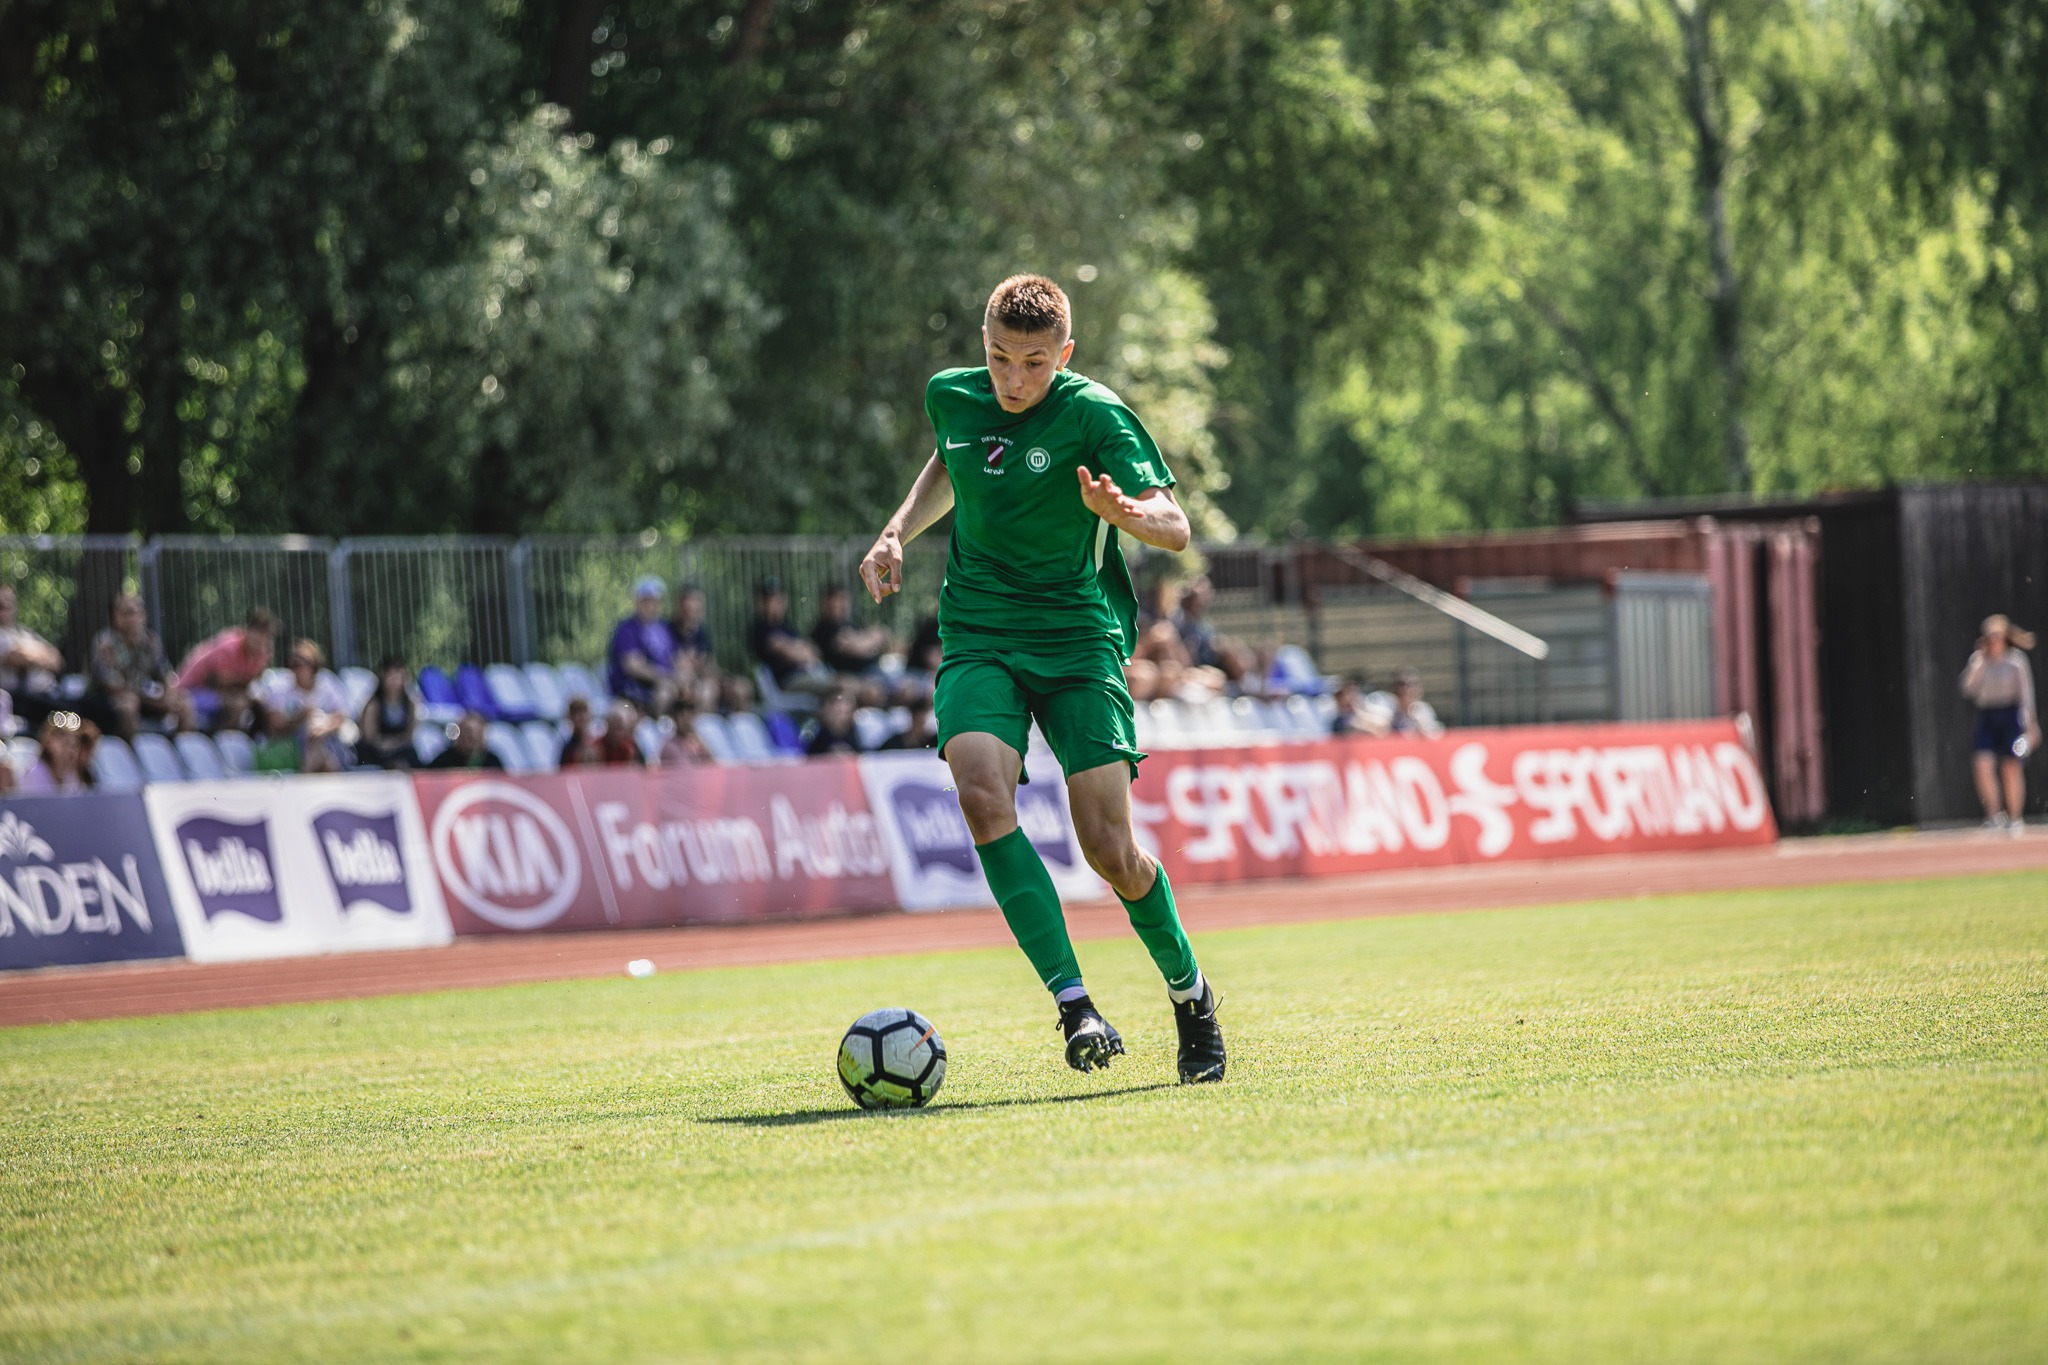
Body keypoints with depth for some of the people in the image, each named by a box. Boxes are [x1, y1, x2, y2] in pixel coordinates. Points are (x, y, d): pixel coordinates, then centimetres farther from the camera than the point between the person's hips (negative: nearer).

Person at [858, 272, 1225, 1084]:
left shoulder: (1093, 413, -10)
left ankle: (1188, 988, 20)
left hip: (1079, 642, -3)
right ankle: (1073, 1004, -28)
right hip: (978, 642, 3)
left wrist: (1121, 512, -37)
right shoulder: (950, 398, 5)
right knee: (983, 795, -26)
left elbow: (1175, 530, -17)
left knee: (1111, 851, -10)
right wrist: (898, 532, 14)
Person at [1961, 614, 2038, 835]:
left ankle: (2015, 820, 12)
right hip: (1986, 717, 2)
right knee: (1983, 765, -11)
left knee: (2012, 769, 2)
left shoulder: (2016, 660, 0)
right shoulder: (1978, 660, 6)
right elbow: (1969, 688, -4)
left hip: (2011, 717, -2)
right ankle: (1995, 816, -1)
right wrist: (1979, 662, -10)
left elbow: (2026, 693, 0)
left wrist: (2031, 725, -4)